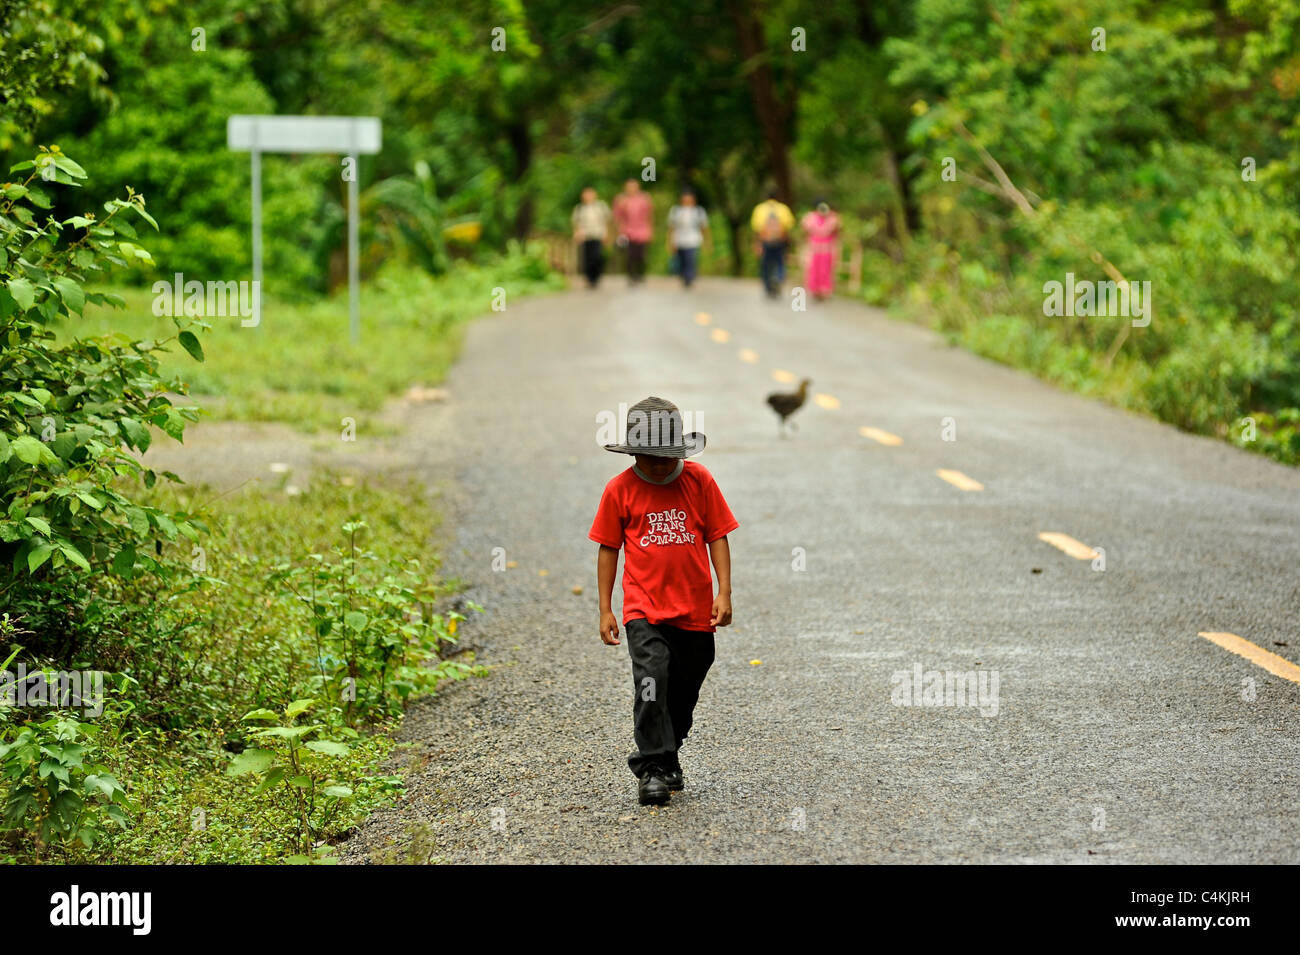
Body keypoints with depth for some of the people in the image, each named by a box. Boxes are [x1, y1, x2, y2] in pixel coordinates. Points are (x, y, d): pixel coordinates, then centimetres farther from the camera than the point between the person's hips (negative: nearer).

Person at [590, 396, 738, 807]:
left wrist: (724, 592, -3)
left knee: (683, 694, 10)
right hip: (644, 607, -2)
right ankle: (651, 770, -14)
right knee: (651, 682, -20)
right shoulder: (620, 489, 0)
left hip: (696, 610, 2)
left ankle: (668, 759, 31)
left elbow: (717, 537, 6)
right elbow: (608, 549, 5)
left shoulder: (699, 481, 2)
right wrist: (605, 610, 2)